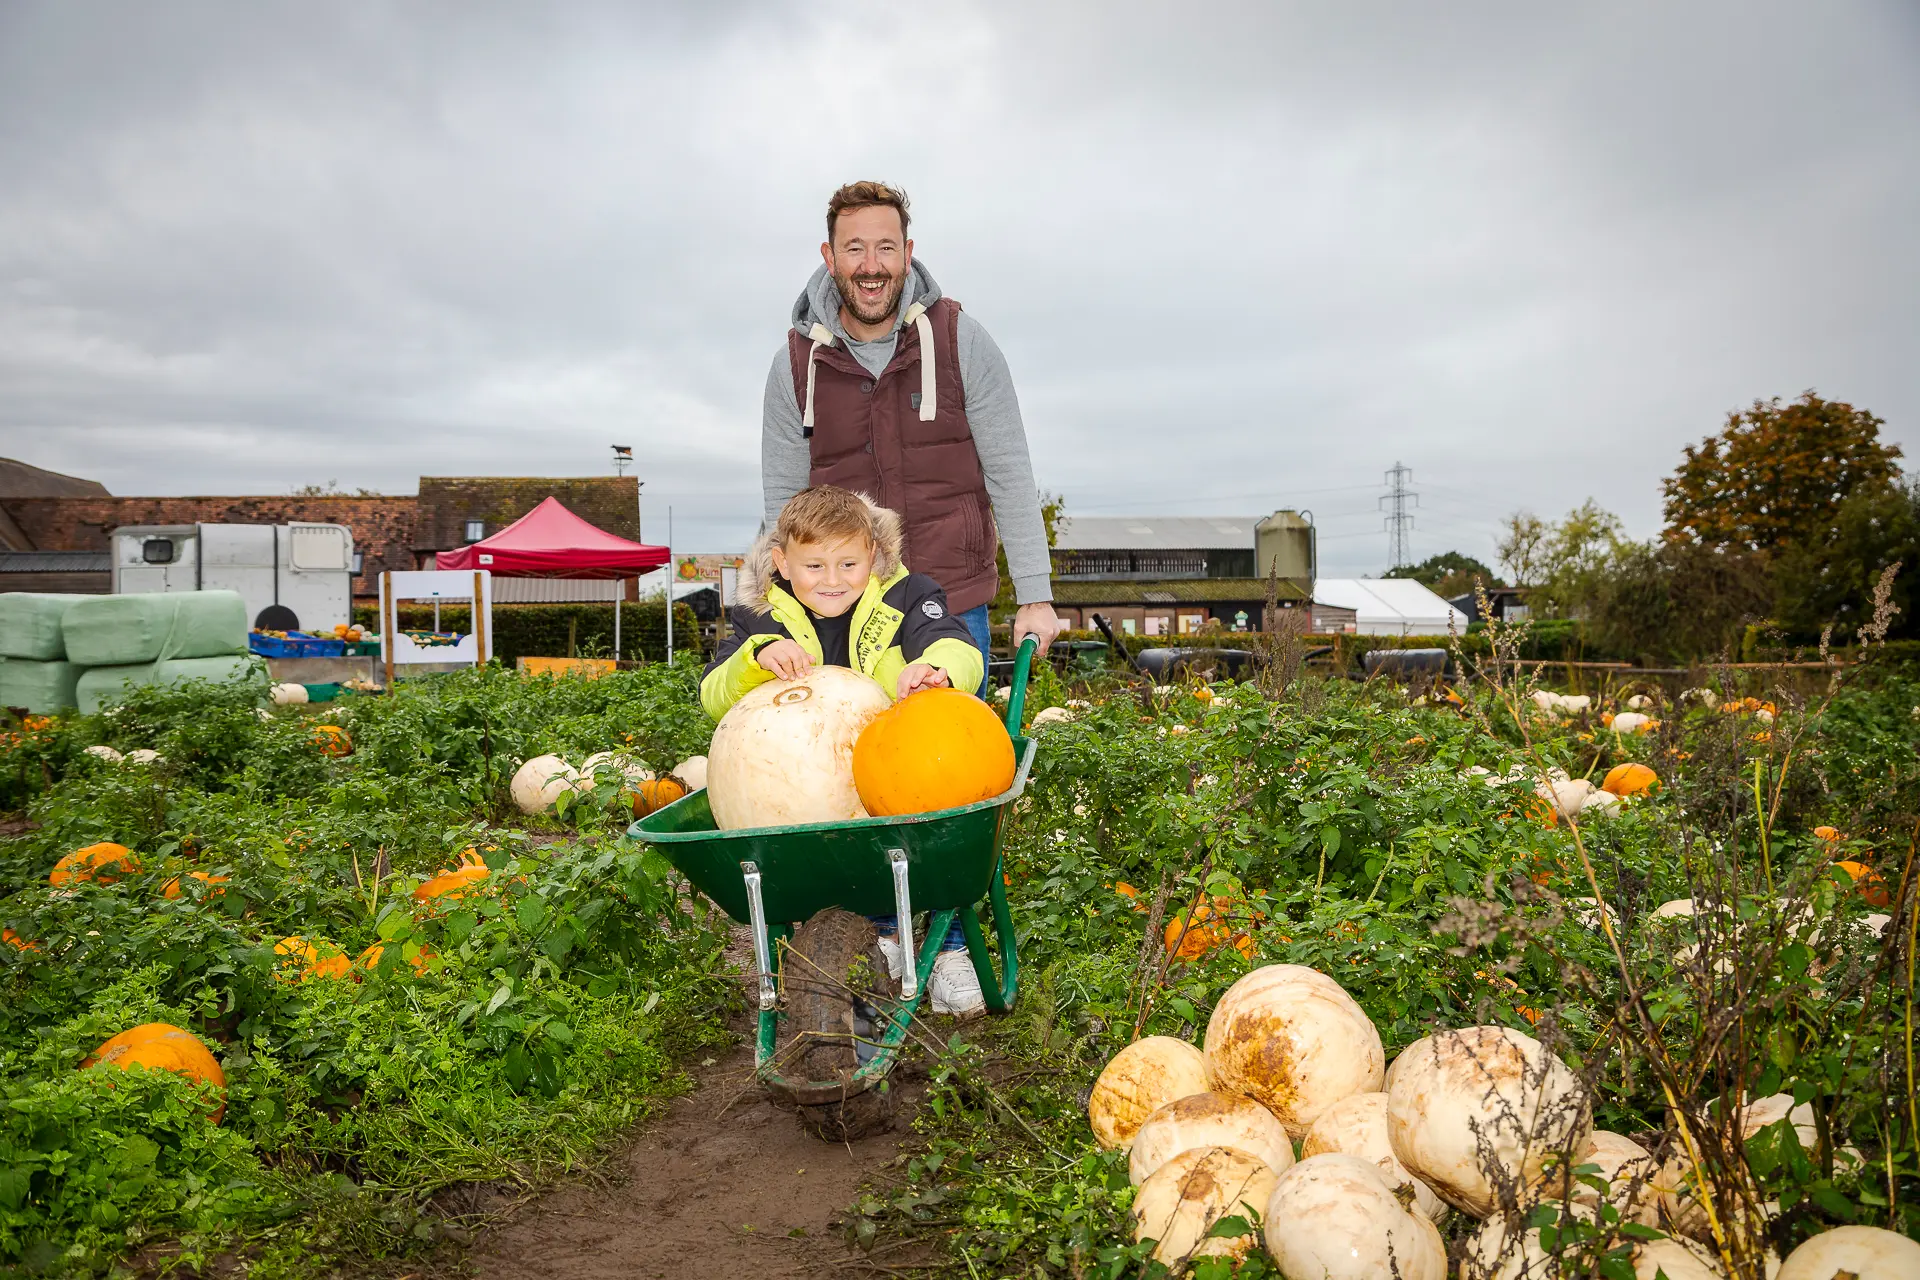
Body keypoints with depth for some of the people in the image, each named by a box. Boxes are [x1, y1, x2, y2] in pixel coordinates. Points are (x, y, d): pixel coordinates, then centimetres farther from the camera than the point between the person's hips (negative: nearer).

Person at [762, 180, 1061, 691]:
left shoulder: (961, 341, -3)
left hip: (953, 607, -1)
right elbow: (784, 502, 5)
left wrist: (1035, 597, -4)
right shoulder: (795, 365, 0)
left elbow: (1010, 476, -2)